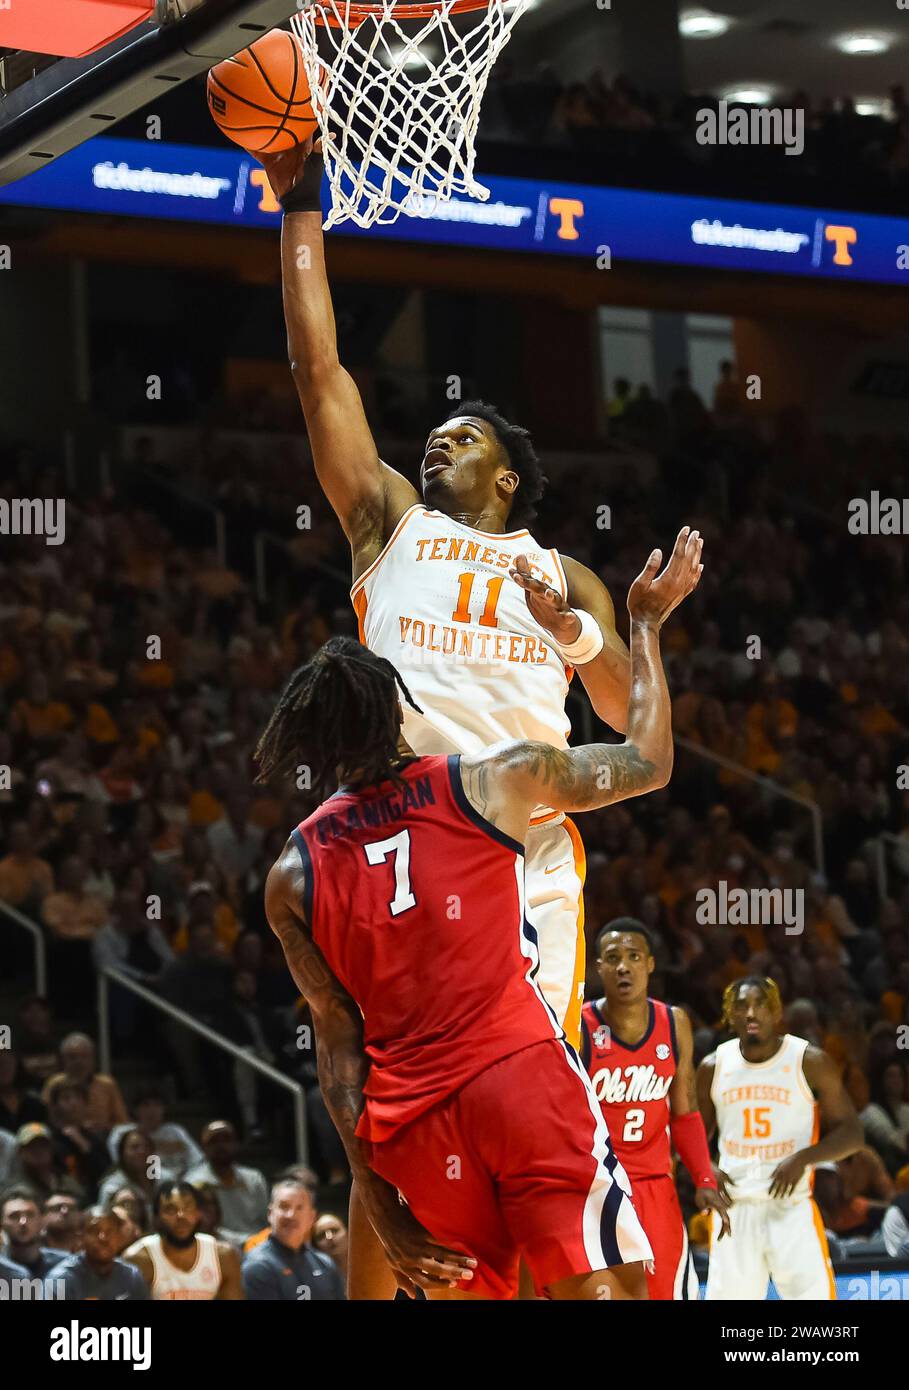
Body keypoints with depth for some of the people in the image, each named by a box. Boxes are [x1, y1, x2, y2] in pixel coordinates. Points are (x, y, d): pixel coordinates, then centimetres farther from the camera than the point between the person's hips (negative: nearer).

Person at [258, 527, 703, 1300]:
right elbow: (649, 765, 18)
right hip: (522, 1076, -3)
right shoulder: (494, 780, 5)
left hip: (409, 1120, 3)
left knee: (466, 1290, 16)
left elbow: (338, 1048, 10)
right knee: (605, 1290, -4)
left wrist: (381, 1207, 13)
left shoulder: (292, 879, 10)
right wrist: (648, 624, 29)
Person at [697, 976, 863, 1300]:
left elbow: (851, 1133, -2)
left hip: (791, 1207, -3)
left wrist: (803, 1158, -18)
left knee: (814, 1293, -9)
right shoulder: (713, 1067, 6)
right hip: (734, 1209, 3)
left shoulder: (810, 1062, -4)